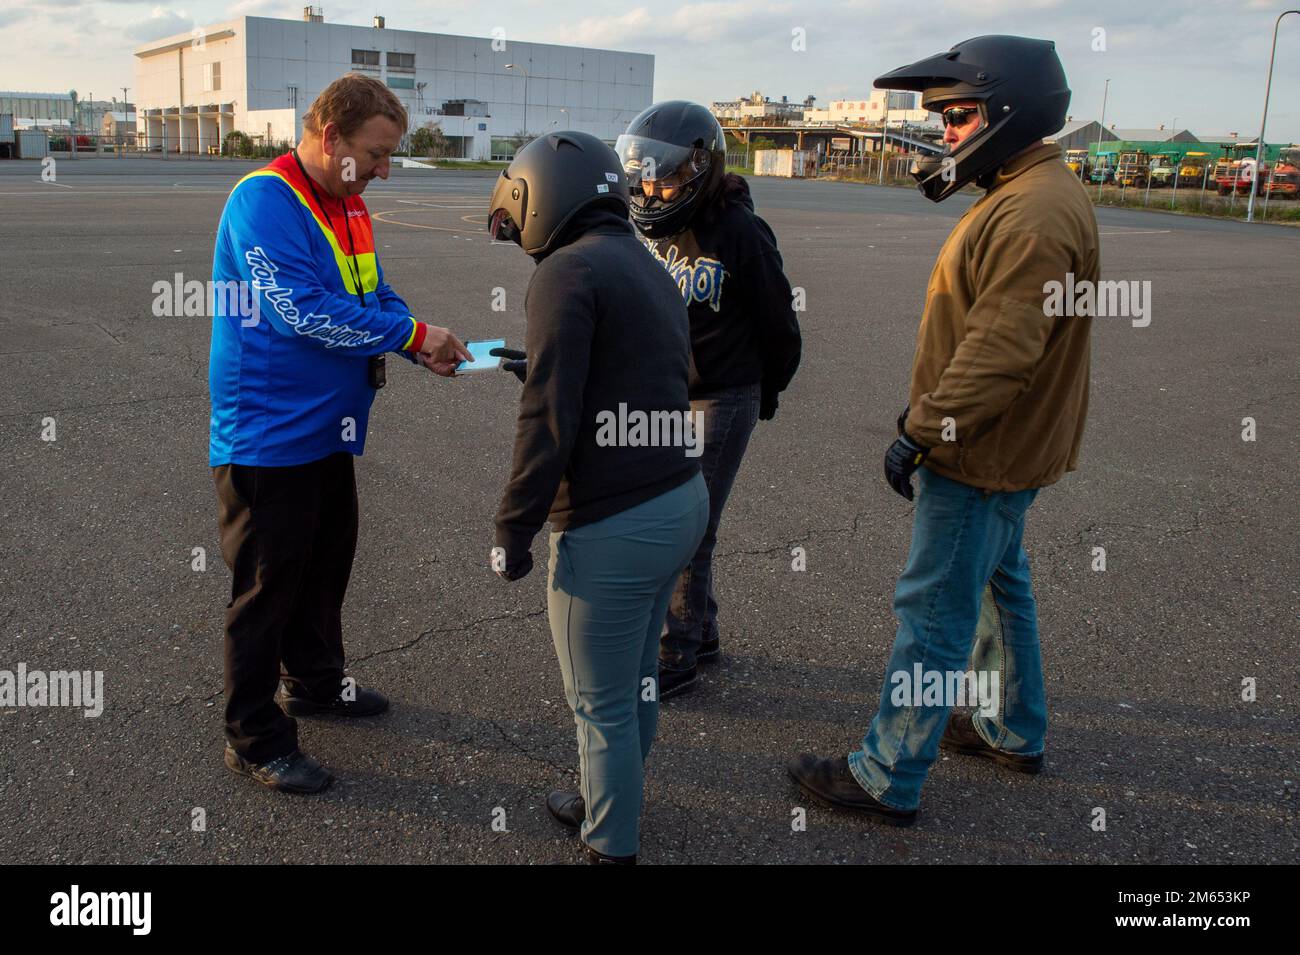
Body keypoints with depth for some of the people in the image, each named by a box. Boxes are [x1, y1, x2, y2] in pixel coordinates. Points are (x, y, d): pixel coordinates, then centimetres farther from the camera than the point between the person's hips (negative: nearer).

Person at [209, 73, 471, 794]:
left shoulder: (347, 205, 9)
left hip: (328, 428, 9)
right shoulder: (264, 201, -20)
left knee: (325, 566, 22)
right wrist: (413, 334, -22)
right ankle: (254, 740, 17)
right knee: (267, 586, 2)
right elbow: (304, 310, -28)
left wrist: (425, 347, -7)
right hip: (268, 434, -9)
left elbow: (374, 294, 12)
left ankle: (315, 682, 42)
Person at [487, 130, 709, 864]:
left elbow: (549, 423, -18)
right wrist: (537, 366, 24)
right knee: (637, 679, 24)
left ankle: (612, 847, 24)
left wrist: (512, 533, -10)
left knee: (602, 705, 8)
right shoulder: (648, 269, 14)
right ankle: (611, 805, 43)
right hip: (682, 500, 9)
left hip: (614, 528, -9)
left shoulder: (567, 270, -14)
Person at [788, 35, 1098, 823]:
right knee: (1003, 582, 23)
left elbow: (999, 350, -29)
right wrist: (933, 418, 16)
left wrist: (923, 429, -22)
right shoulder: (1028, 195, 11)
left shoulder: (1034, 215, -24)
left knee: (934, 614, -3)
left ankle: (889, 779, 9)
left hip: (984, 456, -11)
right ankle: (1014, 732, 40)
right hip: (1008, 447, 11)